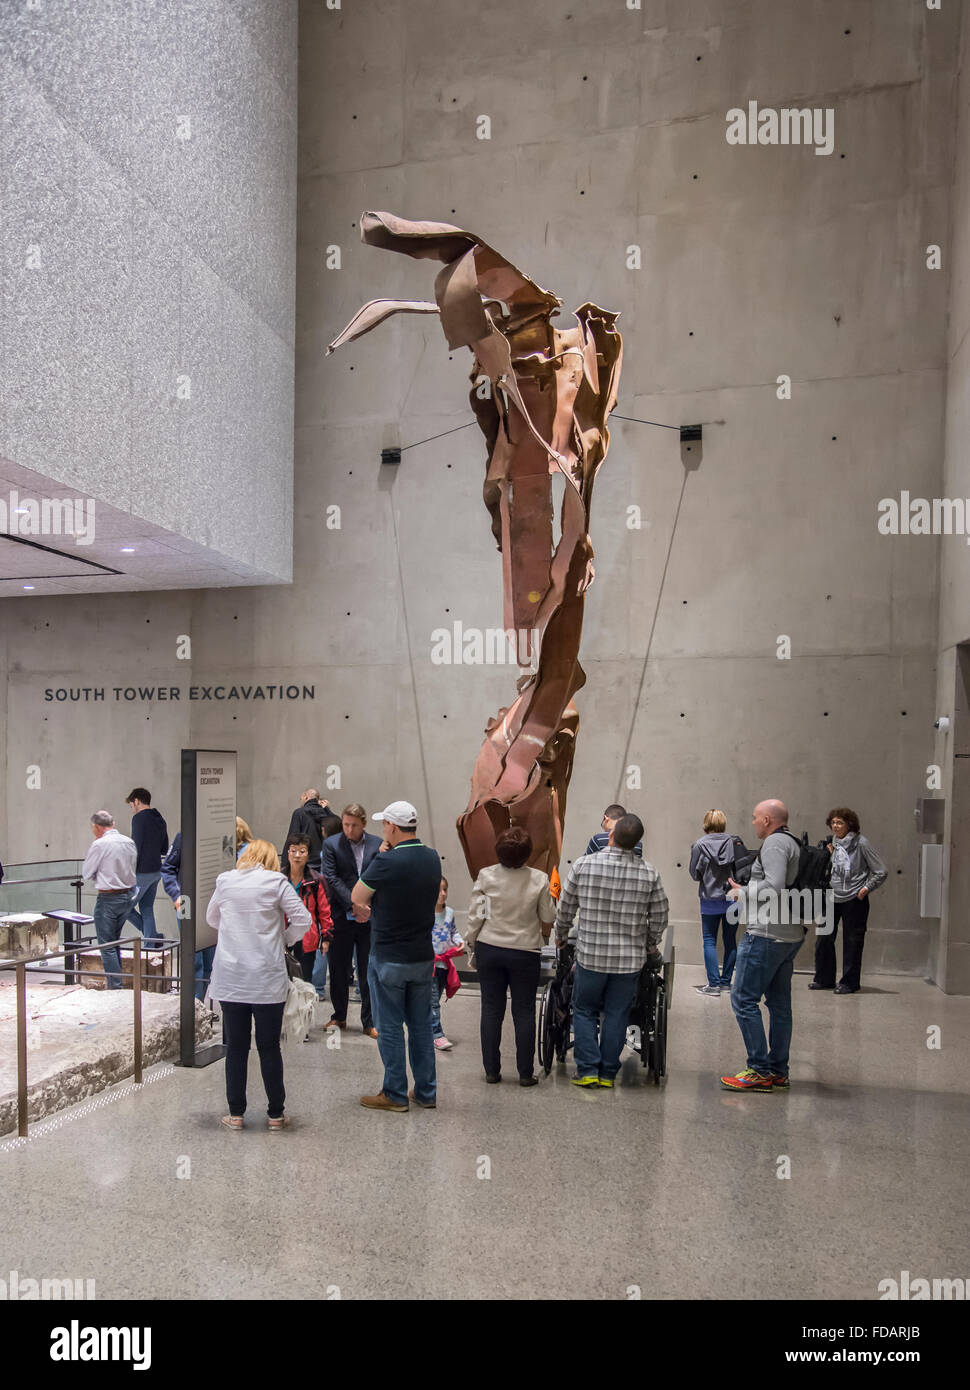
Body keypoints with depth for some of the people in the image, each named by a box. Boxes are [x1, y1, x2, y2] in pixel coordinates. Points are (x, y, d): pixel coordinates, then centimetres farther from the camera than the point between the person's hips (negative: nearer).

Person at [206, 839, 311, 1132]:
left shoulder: (225, 880, 5)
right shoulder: (277, 882, -5)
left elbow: (211, 919, 19)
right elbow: (302, 920, -8)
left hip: (229, 978, 2)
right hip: (267, 978, -2)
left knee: (235, 1046, 11)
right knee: (269, 1047, 7)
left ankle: (236, 1113, 16)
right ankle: (276, 1115, 15)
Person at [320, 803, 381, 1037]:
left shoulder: (377, 844, 3)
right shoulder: (331, 844, 0)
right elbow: (332, 878, -7)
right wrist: (353, 904, -14)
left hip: (369, 918, 0)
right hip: (341, 917, 0)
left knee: (368, 972, 5)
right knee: (339, 970, 10)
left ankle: (369, 1022, 14)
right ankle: (339, 1016, 27)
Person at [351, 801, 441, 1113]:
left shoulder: (386, 862, -20)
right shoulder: (433, 858, 0)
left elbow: (356, 897, -8)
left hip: (389, 958, -6)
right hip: (423, 956, 6)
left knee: (390, 1027, 7)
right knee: (421, 1025, 15)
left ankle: (395, 1094, 15)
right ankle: (426, 1092, 22)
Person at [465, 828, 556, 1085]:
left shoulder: (486, 876, -8)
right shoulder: (539, 879, -10)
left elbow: (475, 916, -4)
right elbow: (548, 919, -1)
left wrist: (472, 946, 9)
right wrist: (544, 936, 21)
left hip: (489, 949, 1)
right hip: (525, 951, -1)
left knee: (491, 1011, 11)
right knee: (524, 1013, 9)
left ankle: (491, 1071, 16)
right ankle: (525, 1073, 13)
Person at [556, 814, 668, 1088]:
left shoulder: (584, 865, -9)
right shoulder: (649, 873, -6)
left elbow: (565, 908, 1)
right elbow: (659, 918, 3)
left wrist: (561, 936, 19)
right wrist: (651, 946, 21)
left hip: (590, 955, -1)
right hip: (630, 958, 1)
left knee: (584, 1011, 15)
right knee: (616, 1016, 12)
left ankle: (587, 1070, 11)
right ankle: (608, 1073, 18)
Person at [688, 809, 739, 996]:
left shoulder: (699, 845, -8)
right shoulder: (733, 842, -5)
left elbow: (695, 874, -2)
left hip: (710, 901, -2)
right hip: (732, 899, 2)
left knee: (710, 941, 4)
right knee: (730, 941, 11)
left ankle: (714, 984, -1)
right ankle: (726, 981, 17)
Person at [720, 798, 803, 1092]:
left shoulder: (774, 842, -12)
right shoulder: (793, 843, 18)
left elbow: (775, 886, -24)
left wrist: (742, 893, -10)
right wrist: (746, 889, 15)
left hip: (766, 935, -10)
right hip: (791, 935, 10)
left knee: (744, 999, -6)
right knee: (779, 1003, 13)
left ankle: (760, 1071, -4)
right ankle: (779, 1071, 19)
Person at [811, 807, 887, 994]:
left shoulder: (860, 843, -10)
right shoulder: (833, 842, 7)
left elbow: (882, 872, -8)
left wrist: (865, 889, -8)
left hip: (854, 900, -6)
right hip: (832, 897, 6)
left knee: (852, 942, 3)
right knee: (823, 938, 7)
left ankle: (849, 982, 15)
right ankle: (824, 979, 21)